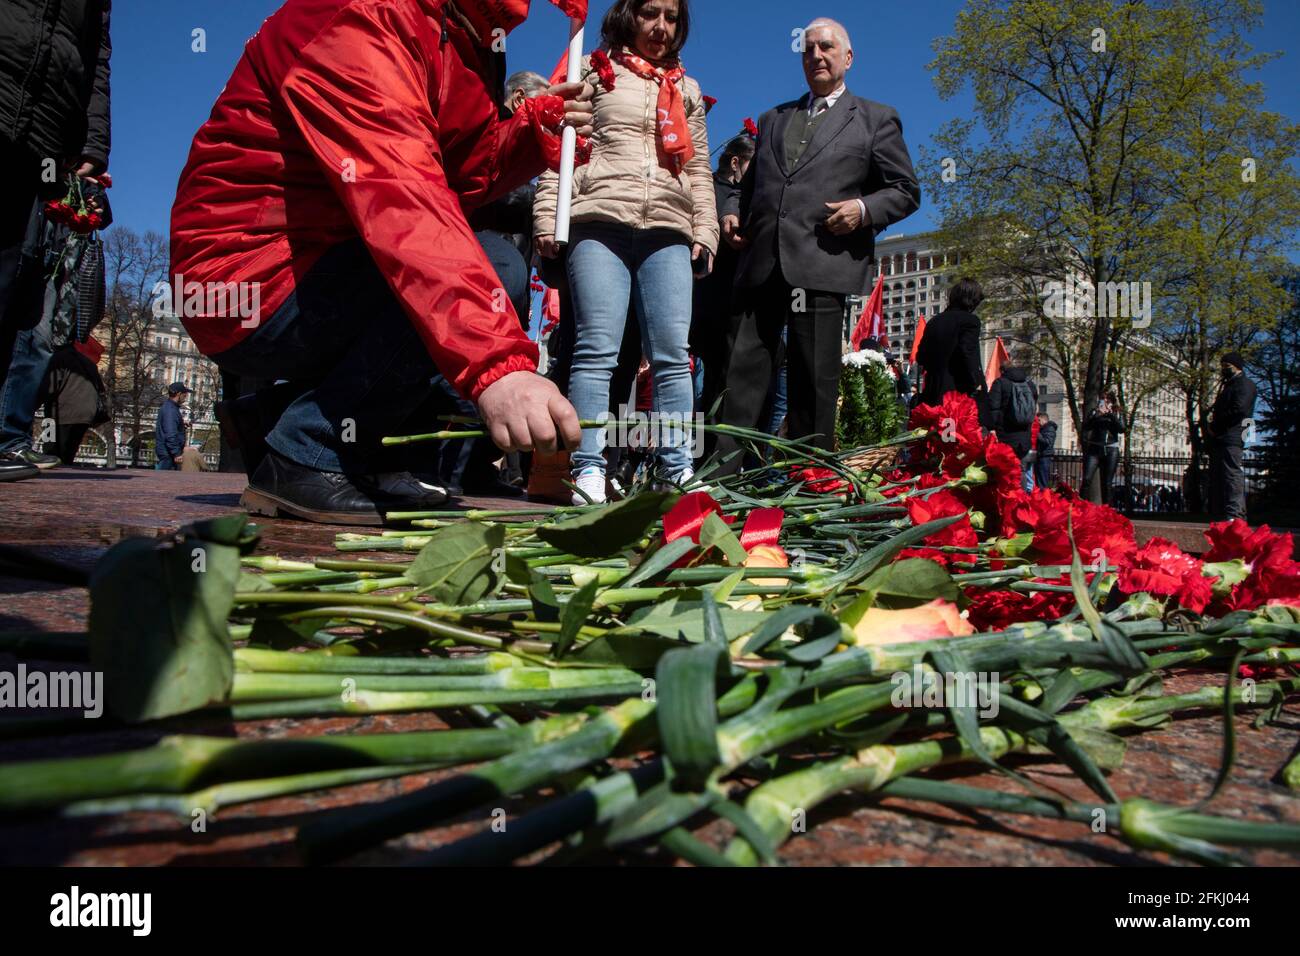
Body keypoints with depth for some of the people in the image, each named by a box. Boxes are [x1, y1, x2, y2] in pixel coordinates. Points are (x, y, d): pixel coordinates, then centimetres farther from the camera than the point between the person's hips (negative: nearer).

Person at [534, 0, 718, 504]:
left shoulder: (687, 91, 26)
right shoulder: (594, 71, 16)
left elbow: (699, 169, 24)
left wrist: (705, 231, 10)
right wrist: (547, 218, -4)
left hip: (669, 232, 3)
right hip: (599, 222, -3)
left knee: (672, 354, -6)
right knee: (597, 348, -13)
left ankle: (679, 471, -5)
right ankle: (588, 470, -14)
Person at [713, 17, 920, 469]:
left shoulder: (876, 119, 15)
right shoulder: (773, 118, 27)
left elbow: (906, 191, 11)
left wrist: (864, 208, -9)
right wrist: (732, 211, 11)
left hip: (822, 261, -3)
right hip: (761, 262, 4)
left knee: (813, 381, -3)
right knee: (742, 370, -3)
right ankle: (722, 473, -2)